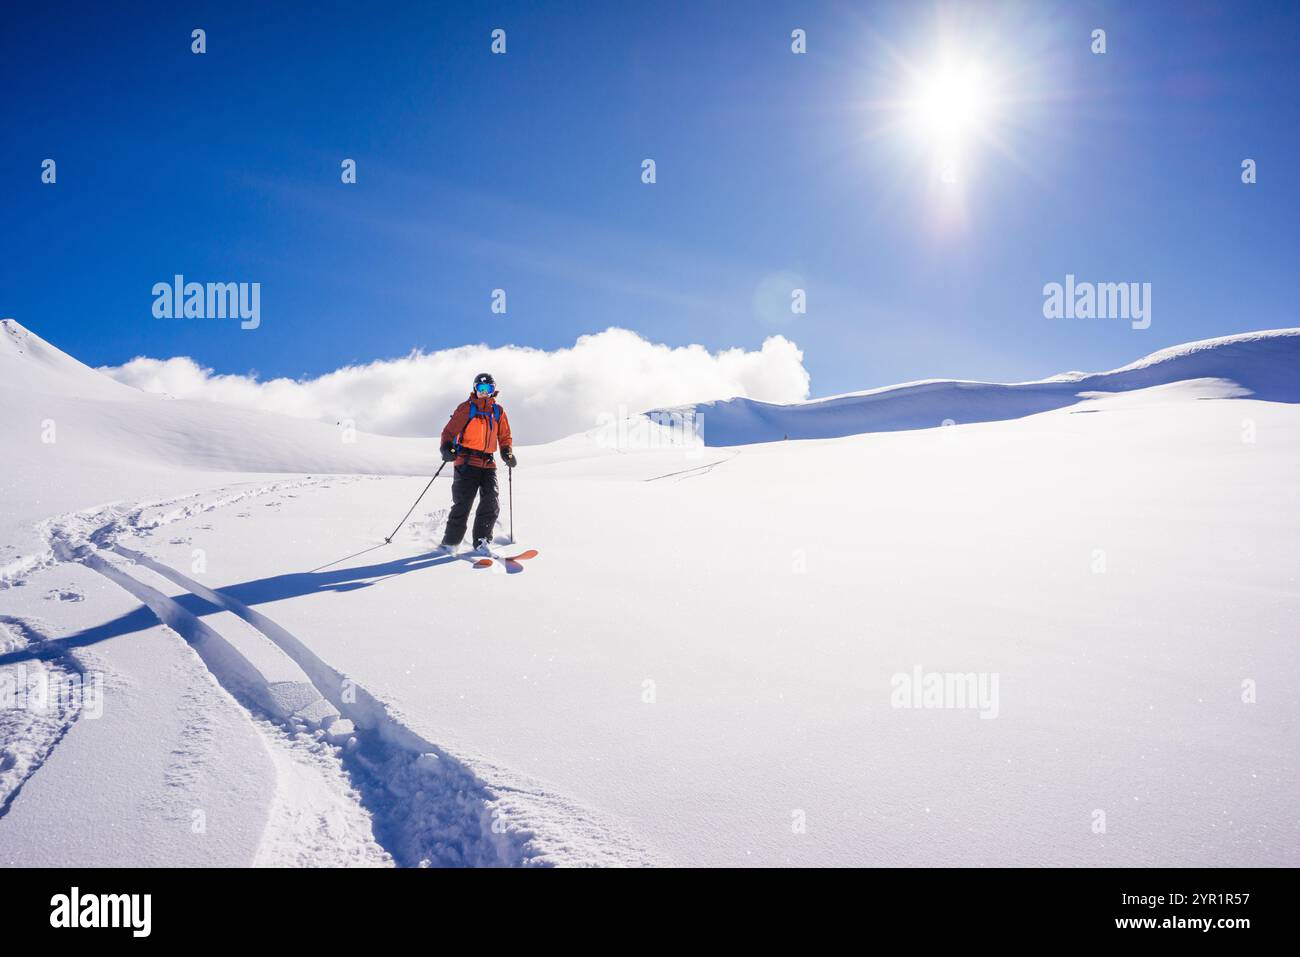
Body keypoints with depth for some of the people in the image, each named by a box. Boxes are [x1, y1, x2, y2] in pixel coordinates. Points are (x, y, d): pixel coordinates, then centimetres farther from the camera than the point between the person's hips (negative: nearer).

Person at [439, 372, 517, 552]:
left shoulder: (498, 411, 15)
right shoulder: (466, 408, 3)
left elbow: (504, 436, 21)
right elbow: (450, 430, -2)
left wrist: (507, 453, 4)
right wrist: (447, 448, -19)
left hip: (488, 463, 4)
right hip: (467, 462, -4)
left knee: (491, 504, -5)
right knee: (463, 503, -8)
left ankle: (482, 542, 2)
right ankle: (449, 543, 0)